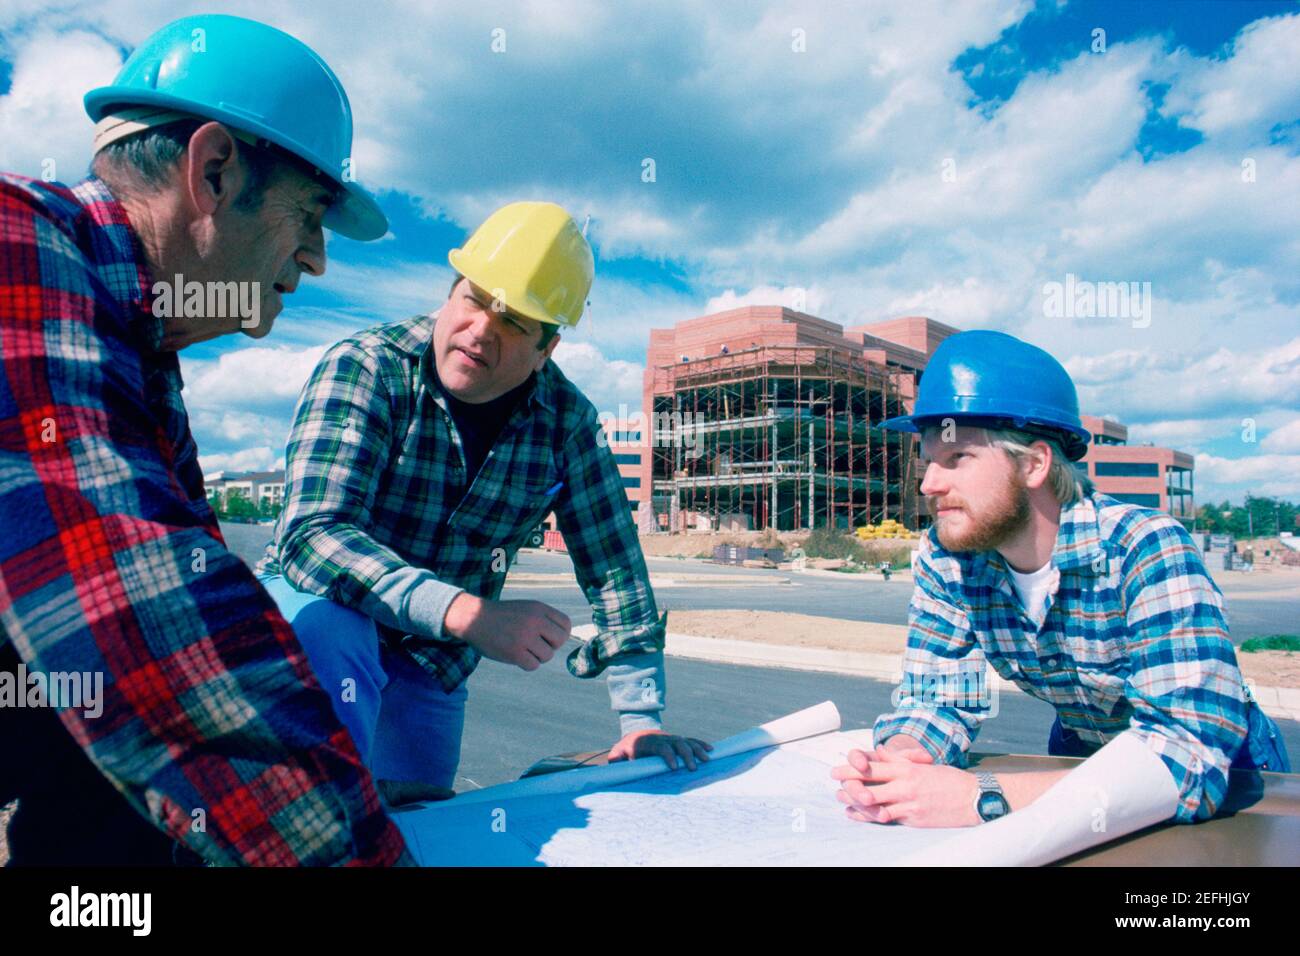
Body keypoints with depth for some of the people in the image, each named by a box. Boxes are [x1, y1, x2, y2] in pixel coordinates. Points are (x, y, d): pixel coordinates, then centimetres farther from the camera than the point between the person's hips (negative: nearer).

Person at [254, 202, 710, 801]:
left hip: (434, 666, 4)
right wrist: (468, 614, -46)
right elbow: (314, 538, -33)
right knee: (330, 629, -35)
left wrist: (640, 718, -11)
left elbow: (614, 566, -6)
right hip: (311, 610, -3)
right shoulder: (363, 369, -21)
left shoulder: (566, 420, -10)